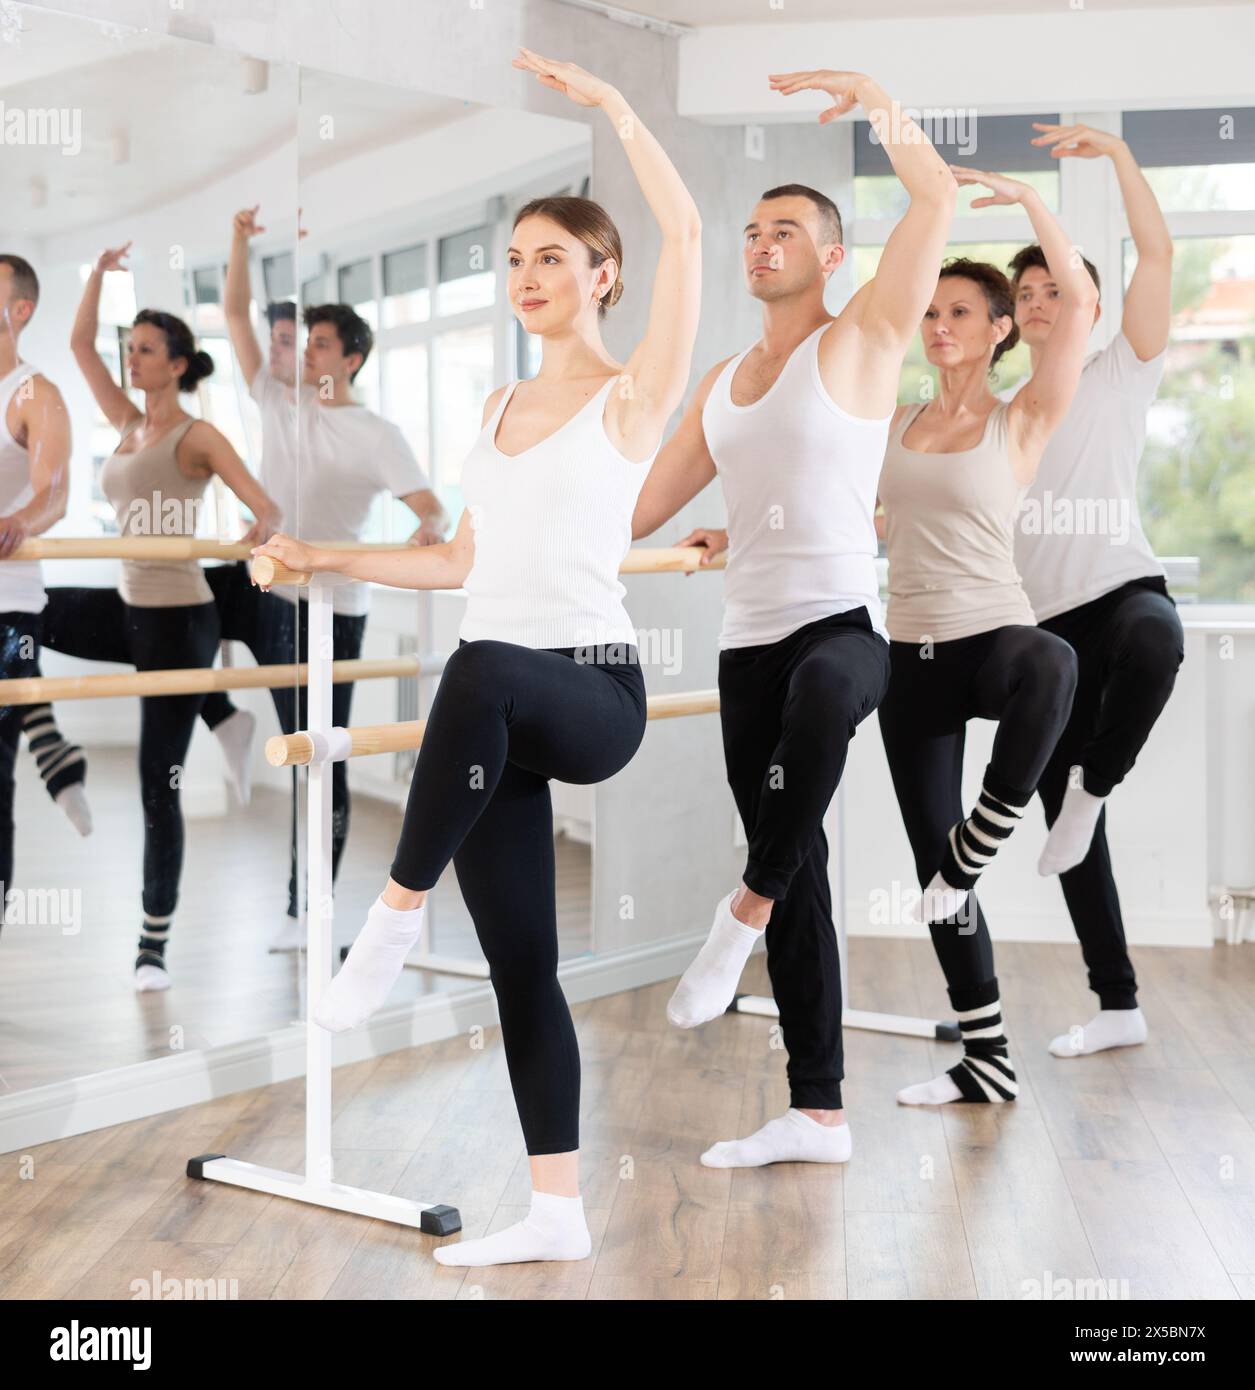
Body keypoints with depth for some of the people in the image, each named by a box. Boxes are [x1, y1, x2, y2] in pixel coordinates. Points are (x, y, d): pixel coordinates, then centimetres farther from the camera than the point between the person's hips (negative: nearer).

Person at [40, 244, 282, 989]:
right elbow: (80, 344, 14)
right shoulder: (129, 426, 10)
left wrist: (264, 531, -41)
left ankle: (156, 945, 8)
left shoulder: (196, 436, -11)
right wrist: (101, 272, 9)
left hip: (179, 619, -7)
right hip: (130, 608, 7)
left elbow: (267, 510, -20)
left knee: (159, 782, -2)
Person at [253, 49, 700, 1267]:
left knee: (481, 672, -42)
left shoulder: (631, 398, -1)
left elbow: (684, 229, -14)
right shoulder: (499, 406, 18)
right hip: (498, 705, 6)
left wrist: (612, 107, -15)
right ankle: (557, 1213, 13)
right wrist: (327, 559, 20)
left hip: (591, 687, -6)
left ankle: (395, 917, -24)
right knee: (520, 960, 4)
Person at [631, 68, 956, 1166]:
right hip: (749, 641, 6)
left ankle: (748, 907, -26)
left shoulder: (862, 340, 1)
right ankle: (818, 1115, 11)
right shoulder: (723, 380, 19)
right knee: (801, 874, 6)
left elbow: (938, 198, -12)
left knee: (825, 691, -44)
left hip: (844, 621, -6)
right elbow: (647, 500, 22)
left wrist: (875, 100, -19)